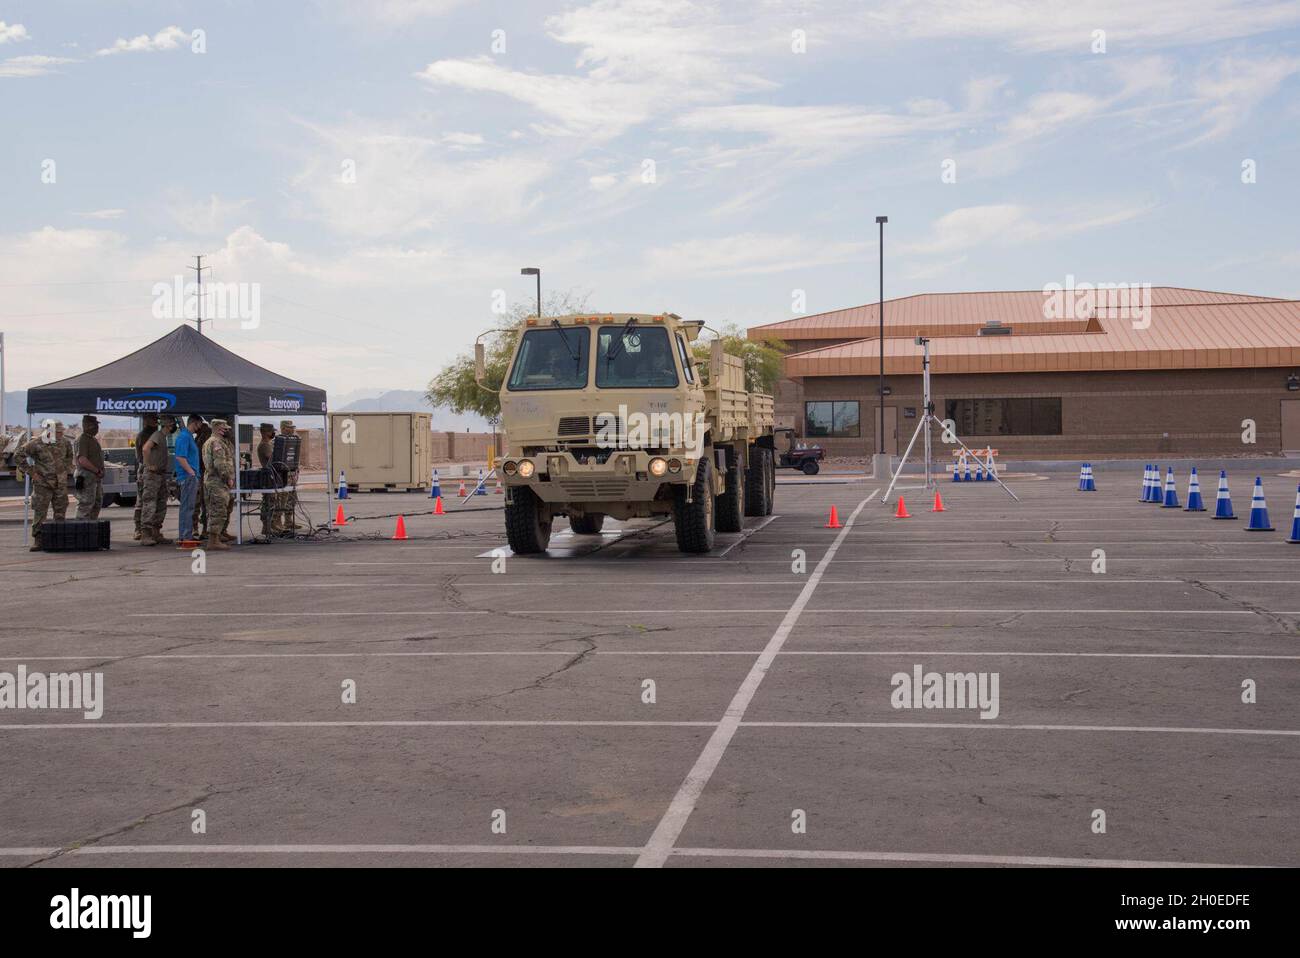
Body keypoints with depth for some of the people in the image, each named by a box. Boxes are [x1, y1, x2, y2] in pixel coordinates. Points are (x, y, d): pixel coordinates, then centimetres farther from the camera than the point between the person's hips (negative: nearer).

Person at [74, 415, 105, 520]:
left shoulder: (94, 440, 18)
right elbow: (82, 460, -22)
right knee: (86, 504, -10)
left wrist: (100, 471, 10)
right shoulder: (82, 439, -13)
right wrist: (97, 471, -16)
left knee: (97, 504, 13)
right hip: (86, 477, -10)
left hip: (97, 477, 10)